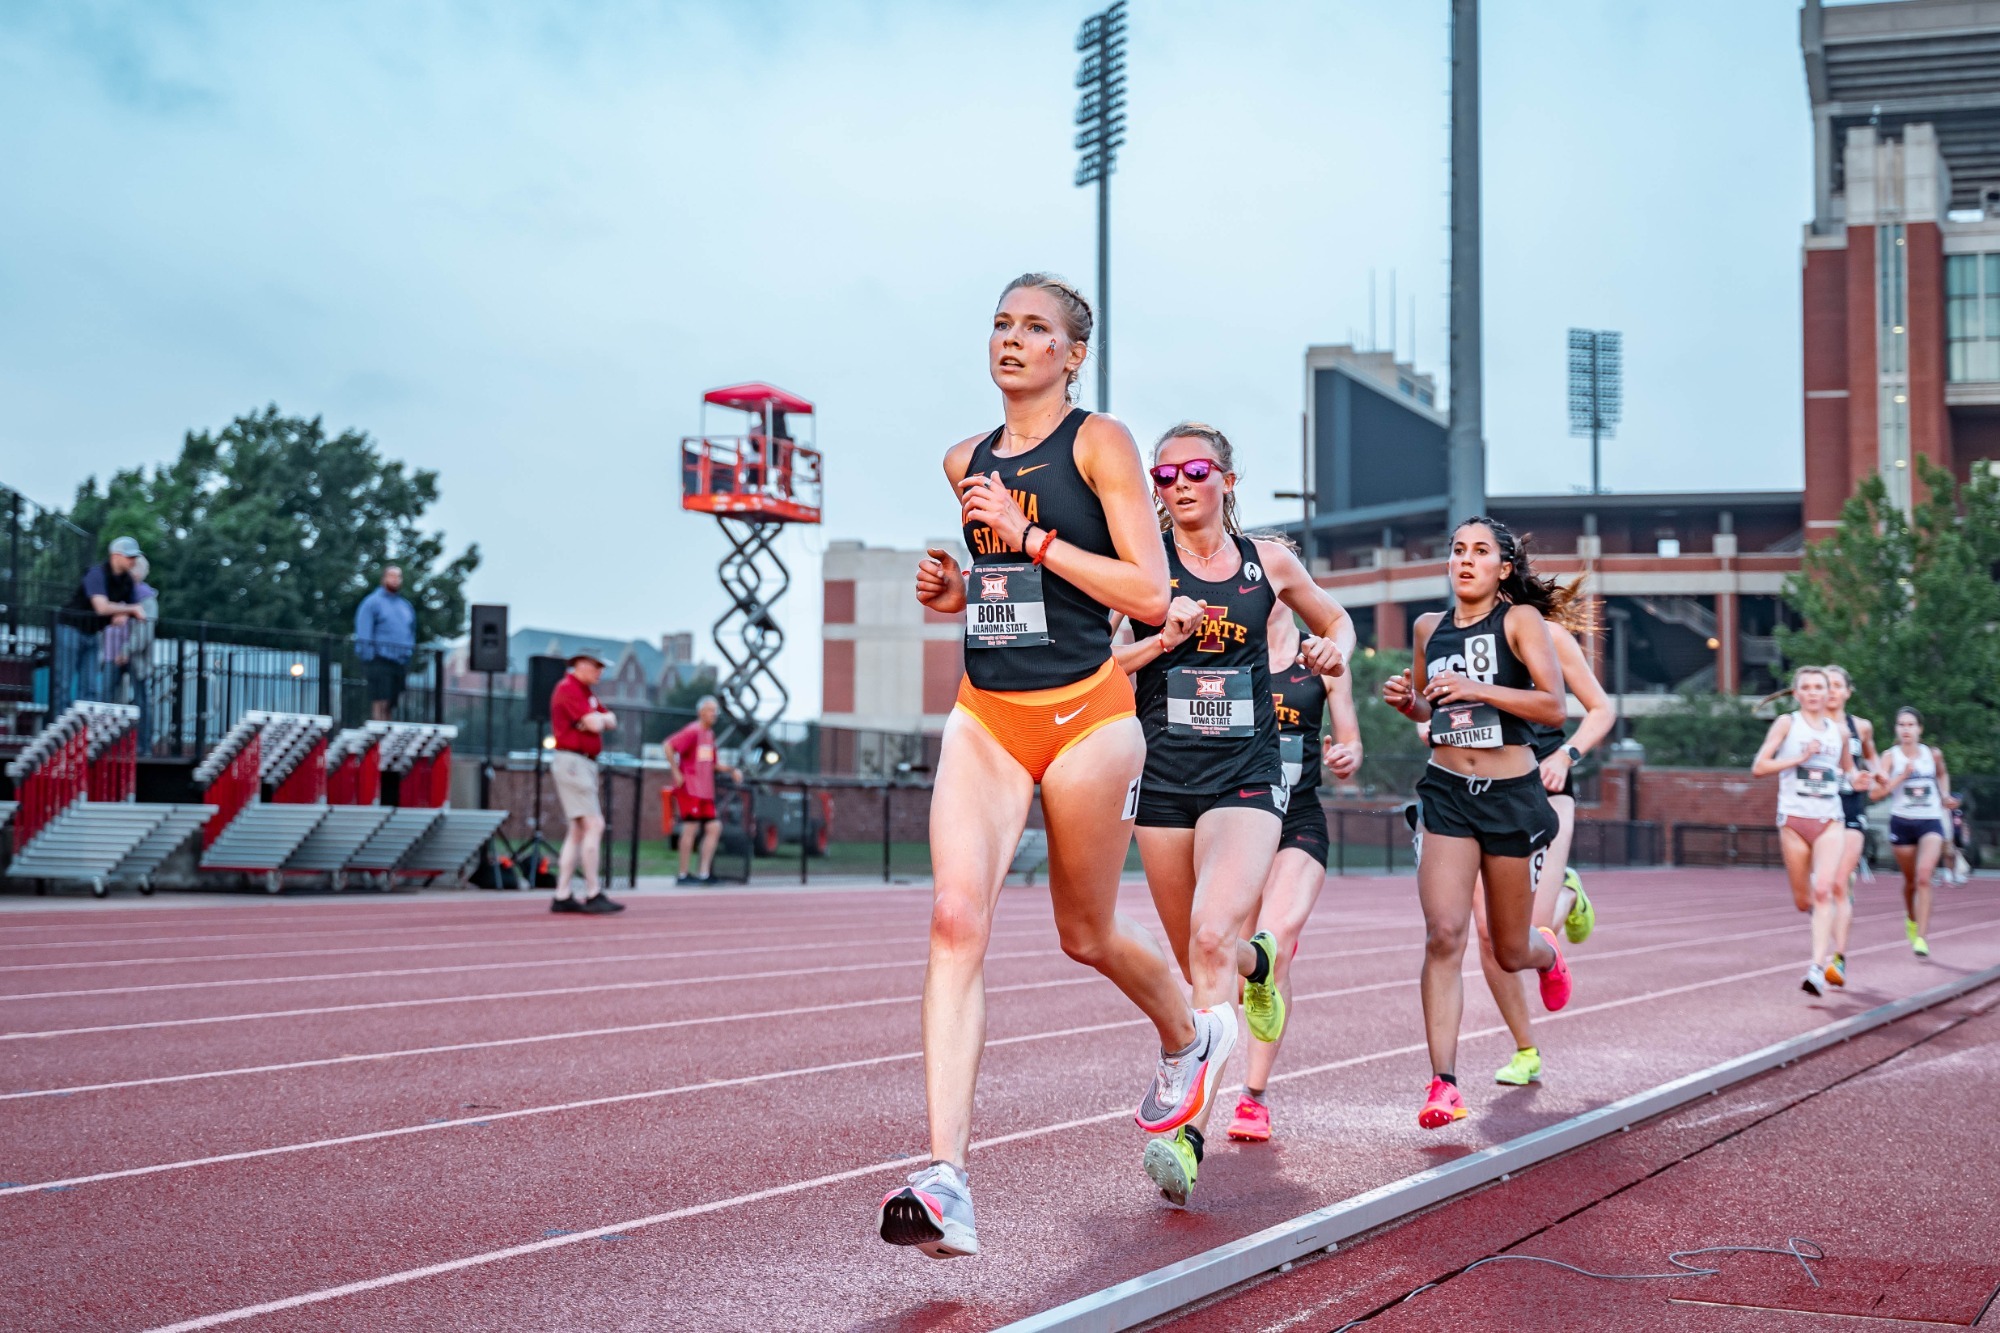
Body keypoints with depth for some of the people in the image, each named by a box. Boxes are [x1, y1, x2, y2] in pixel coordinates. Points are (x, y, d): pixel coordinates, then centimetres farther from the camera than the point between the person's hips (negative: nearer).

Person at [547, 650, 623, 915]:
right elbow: (593, 725, -19)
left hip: (586, 764, 11)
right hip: (572, 761, -11)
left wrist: (598, 718, -4)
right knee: (594, 825, -14)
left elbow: (611, 720, 16)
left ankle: (562, 897, 9)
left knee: (578, 831, 9)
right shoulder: (567, 689, -11)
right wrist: (598, 718, 3)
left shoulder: (586, 692, 21)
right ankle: (592, 895, -13)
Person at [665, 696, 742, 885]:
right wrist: (676, 773, -20)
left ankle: (704, 873, 7)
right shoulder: (693, 731, -9)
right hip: (689, 789, -9)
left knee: (714, 827, 4)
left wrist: (731, 771, 14)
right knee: (691, 827, -9)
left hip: (705, 790, 9)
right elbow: (669, 745, -21)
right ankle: (683, 875, -3)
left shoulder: (710, 734, 18)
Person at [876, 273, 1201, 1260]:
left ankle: (1187, 1038, 45)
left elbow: (1149, 595, -12)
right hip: (985, 714, 4)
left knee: (1086, 936, 10)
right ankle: (946, 1182, -21)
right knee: (956, 918, -15)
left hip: (1085, 715, -4)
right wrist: (951, 588, 7)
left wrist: (1031, 536, -16)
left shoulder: (1099, 443, -4)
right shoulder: (965, 463, 13)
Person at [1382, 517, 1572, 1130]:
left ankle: (1548, 953, 50)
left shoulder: (1521, 619, -6)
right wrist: (1405, 699, 1)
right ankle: (1443, 1083, -12)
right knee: (1443, 935, -14)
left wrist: (1478, 688, -24)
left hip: (1512, 795, -2)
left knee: (1510, 952, 11)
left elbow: (1554, 707, -15)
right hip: (1446, 792, 3)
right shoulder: (1429, 627, 8)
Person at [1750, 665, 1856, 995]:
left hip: (1830, 822, 1)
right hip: (1794, 819, -1)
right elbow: (1758, 768, -6)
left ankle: (1818, 968, -23)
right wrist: (1801, 758, -14)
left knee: (1823, 891, -18)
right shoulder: (1787, 723, 2)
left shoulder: (1839, 732, 12)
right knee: (1803, 902, 5)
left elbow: (1849, 771, 28)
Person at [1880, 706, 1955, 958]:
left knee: (1924, 877, -20)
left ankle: (1921, 937, -21)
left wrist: (1945, 797, 13)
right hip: (1901, 823, 0)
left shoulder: (1933, 754, 4)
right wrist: (1903, 775, -22)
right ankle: (1911, 919, 45)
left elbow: (1943, 774, 27)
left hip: (1931, 822, 0)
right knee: (1910, 881, 13)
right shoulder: (1891, 757, -3)